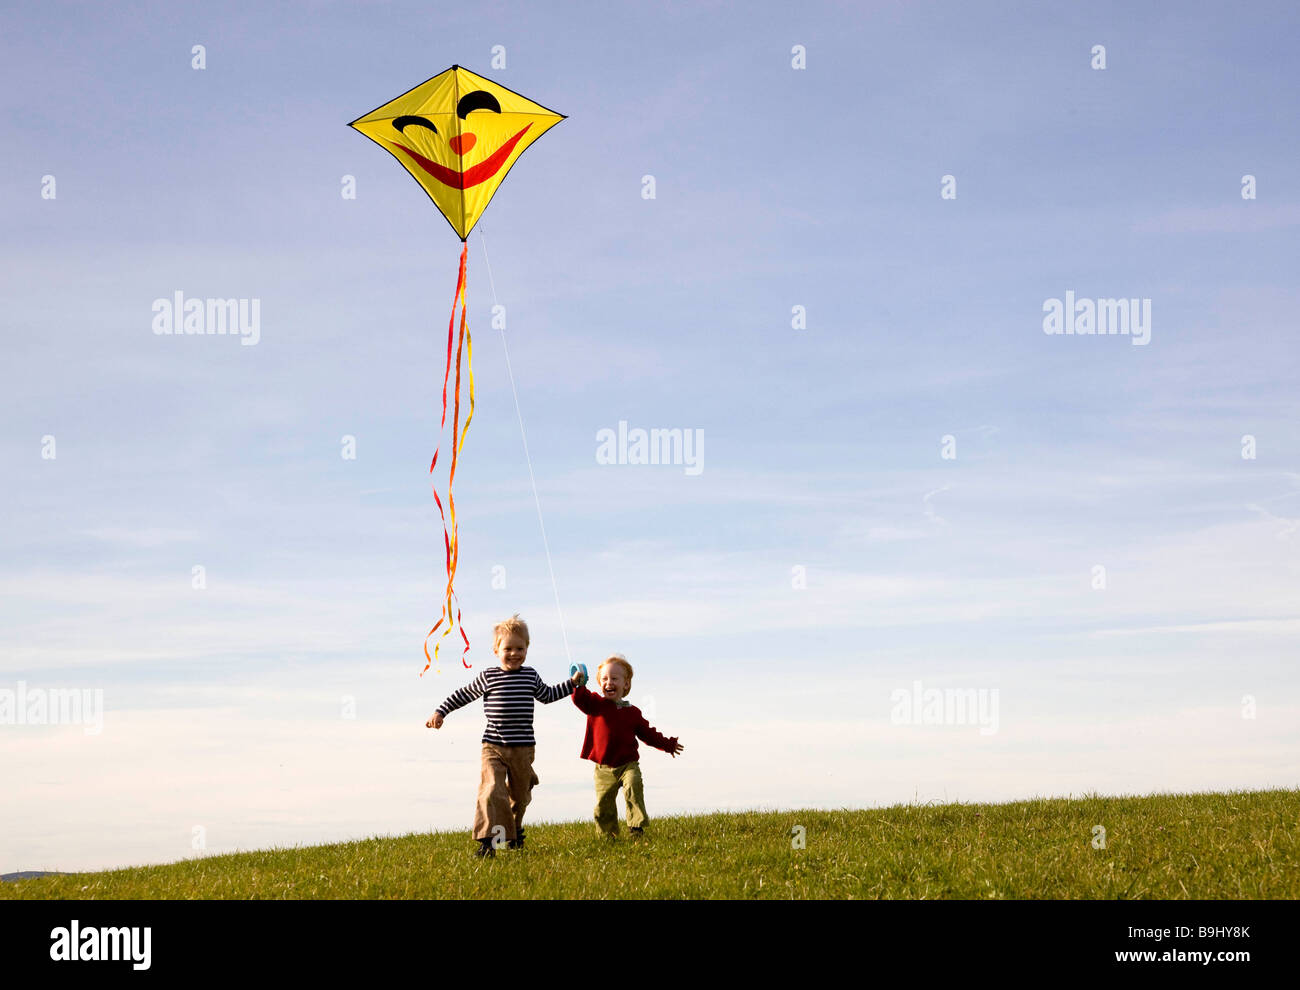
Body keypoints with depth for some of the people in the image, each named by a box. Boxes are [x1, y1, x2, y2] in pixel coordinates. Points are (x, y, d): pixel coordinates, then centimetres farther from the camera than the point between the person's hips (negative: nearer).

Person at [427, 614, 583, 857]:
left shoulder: (531, 676, 7)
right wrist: (440, 712, 4)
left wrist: (572, 683, 24)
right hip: (493, 747, -3)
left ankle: (514, 830, 42)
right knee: (491, 791, -20)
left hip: (523, 749, 3)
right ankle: (487, 840, -21)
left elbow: (547, 695, 27)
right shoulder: (487, 678, -2)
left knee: (520, 795, 16)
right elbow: (462, 695, 10)